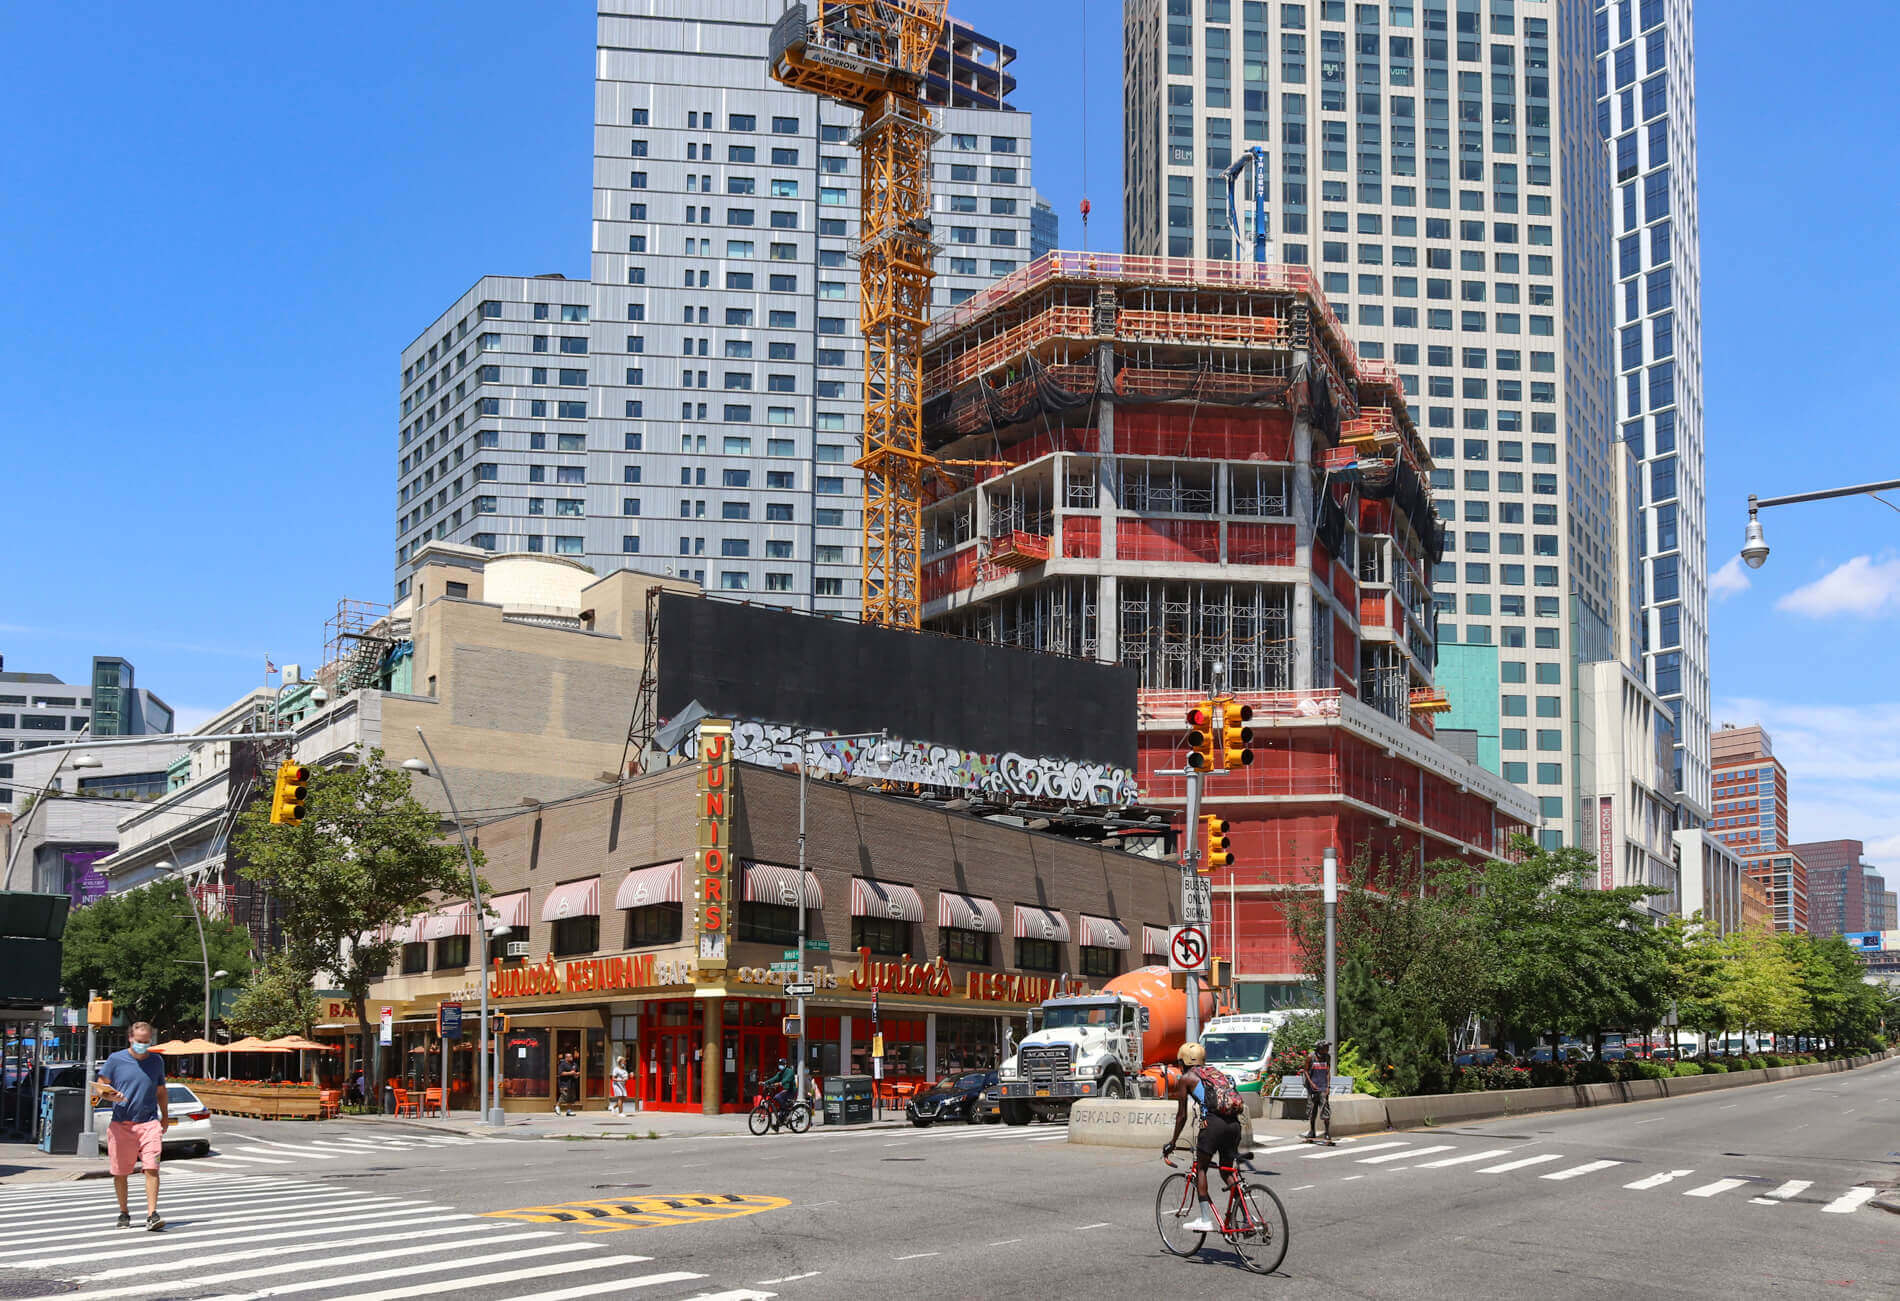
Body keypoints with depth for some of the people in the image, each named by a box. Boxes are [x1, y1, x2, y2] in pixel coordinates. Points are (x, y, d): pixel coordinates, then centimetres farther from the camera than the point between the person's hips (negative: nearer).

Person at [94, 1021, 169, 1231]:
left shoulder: (156, 1061, 11)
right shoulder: (116, 1060, 3)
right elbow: (100, 1086, 6)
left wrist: (165, 1116, 18)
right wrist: (110, 1096, -15)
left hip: (149, 1123, 0)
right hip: (121, 1125, 0)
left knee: (151, 1168, -13)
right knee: (120, 1172, 7)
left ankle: (152, 1215, -16)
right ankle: (124, 1213, 25)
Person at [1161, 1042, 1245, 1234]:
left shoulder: (1186, 1078, 12)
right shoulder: (1215, 1073, 29)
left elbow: (1182, 1115, 11)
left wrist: (1173, 1143, 21)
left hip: (1213, 1122, -6)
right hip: (1234, 1122, 6)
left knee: (1201, 1168, 8)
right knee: (1227, 1172, 17)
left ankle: (1205, 1219, 0)